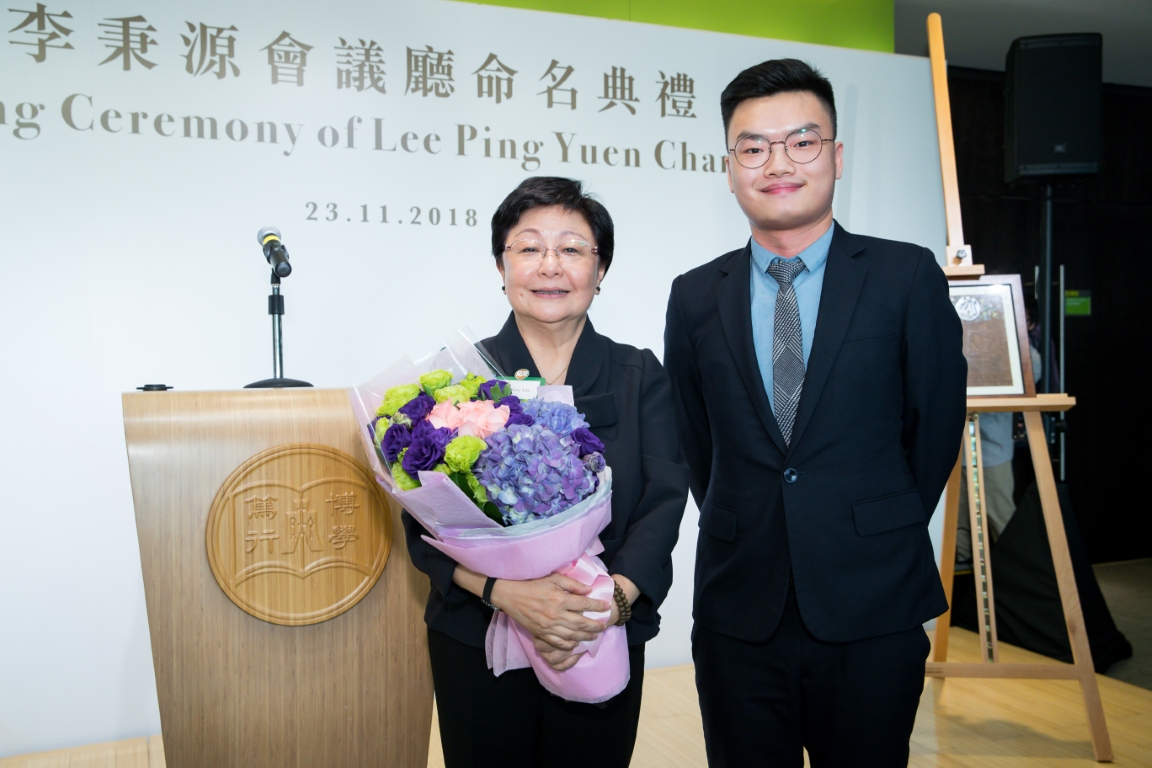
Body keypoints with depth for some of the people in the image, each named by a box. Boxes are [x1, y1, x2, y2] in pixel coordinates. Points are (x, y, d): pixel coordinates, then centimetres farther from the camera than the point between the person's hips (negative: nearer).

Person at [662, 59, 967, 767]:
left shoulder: (909, 277, -3)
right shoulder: (695, 297, 3)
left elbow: (936, 422, 2)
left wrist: (879, 538, 8)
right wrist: (749, 537, 10)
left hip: (874, 610, -1)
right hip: (739, 611, 2)